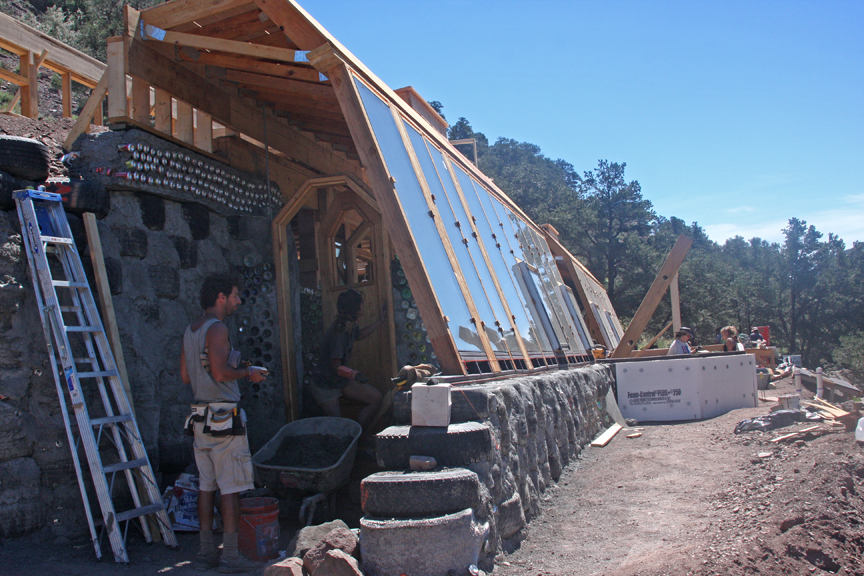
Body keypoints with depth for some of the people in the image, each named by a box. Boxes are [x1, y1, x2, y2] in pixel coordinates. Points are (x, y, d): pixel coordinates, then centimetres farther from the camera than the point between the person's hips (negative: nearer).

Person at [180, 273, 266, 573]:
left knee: (207, 485, 13)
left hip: (201, 416, 9)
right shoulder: (217, 328, -14)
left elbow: (185, 376, 17)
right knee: (231, 488, -2)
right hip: (224, 416, -9)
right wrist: (248, 373, -6)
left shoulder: (190, 330, 14)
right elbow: (220, 372, -23)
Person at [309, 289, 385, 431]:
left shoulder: (351, 326, -2)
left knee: (375, 398, -3)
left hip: (341, 381, 9)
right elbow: (337, 367, -33)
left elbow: (360, 334, 25)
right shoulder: (338, 332, -29)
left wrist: (379, 321, 24)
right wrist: (353, 374, -51)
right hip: (325, 385, -9)